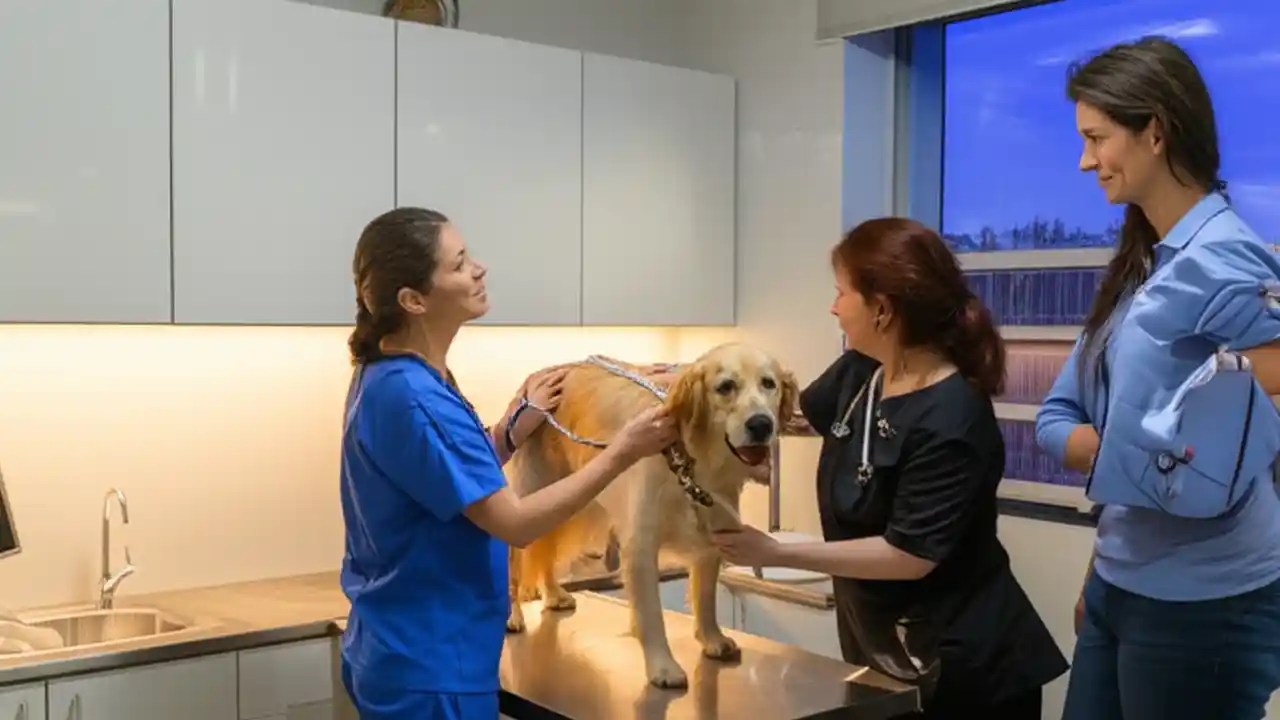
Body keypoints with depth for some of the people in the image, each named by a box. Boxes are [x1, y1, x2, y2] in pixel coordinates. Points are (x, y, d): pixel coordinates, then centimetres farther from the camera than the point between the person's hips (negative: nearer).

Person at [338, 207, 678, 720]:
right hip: (429, 666, -9)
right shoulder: (411, 396, -25)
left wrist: (517, 425, 2)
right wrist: (622, 453, -19)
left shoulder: (391, 376, 5)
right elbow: (513, 523, -23)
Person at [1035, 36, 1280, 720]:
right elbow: (1058, 415, 7)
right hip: (1120, 585, 7)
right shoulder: (1135, 266, 9)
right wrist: (1113, 453, -9)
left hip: (1203, 601, -7)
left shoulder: (1218, 260, -16)